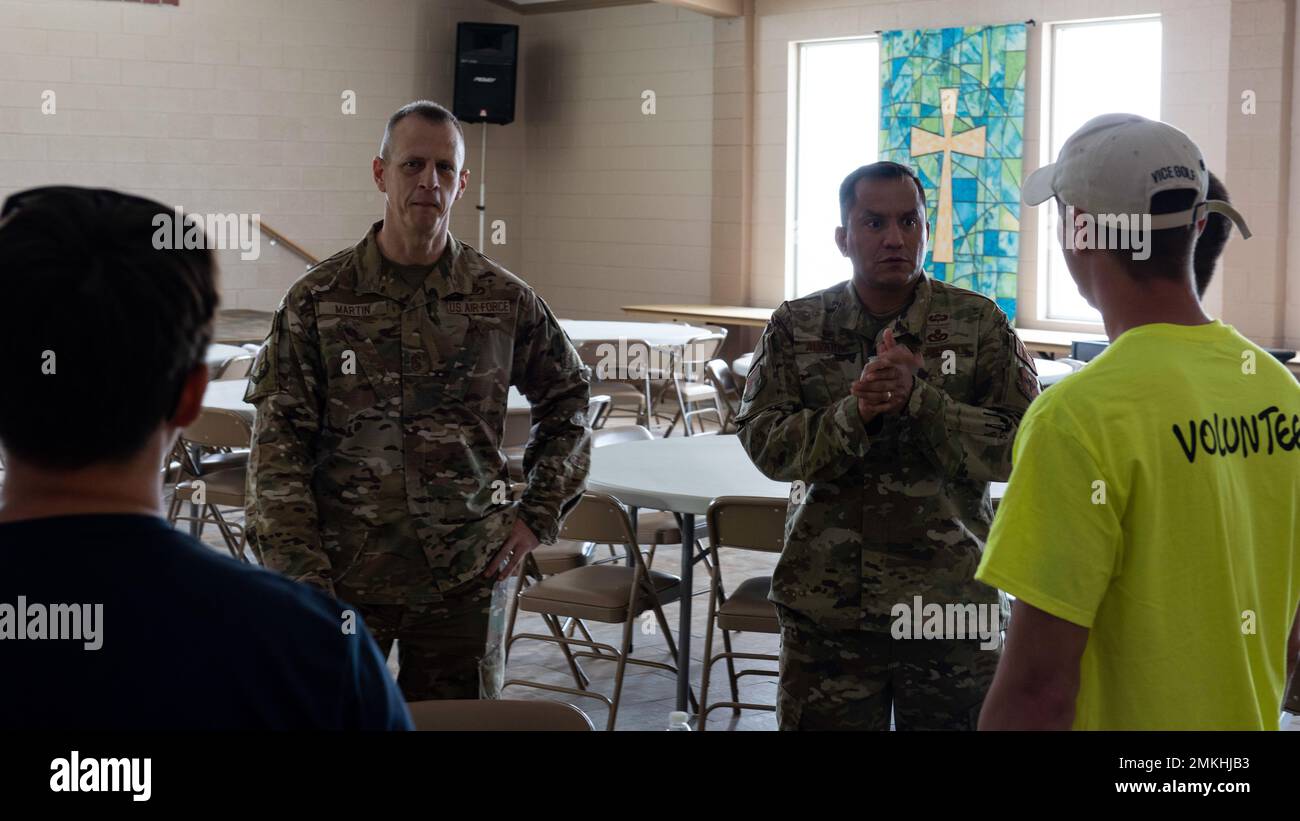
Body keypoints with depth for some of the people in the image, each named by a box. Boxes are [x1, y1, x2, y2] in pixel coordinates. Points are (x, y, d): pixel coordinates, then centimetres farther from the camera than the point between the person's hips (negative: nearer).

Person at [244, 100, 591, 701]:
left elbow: (567, 398, 17)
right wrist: (301, 575, -10)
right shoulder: (316, 301, -1)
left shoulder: (504, 300, 3)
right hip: (342, 577, -1)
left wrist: (539, 513, 9)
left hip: (463, 580, 1)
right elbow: (278, 445, -2)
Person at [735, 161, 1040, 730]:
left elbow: (1019, 446, -7)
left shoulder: (980, 323, 0)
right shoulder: (797, 326, 3)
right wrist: (855, 413, -21)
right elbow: (764, 444, -5)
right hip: (826, 603, 1)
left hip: (951, 605, 0)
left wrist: (918, 399, -20)